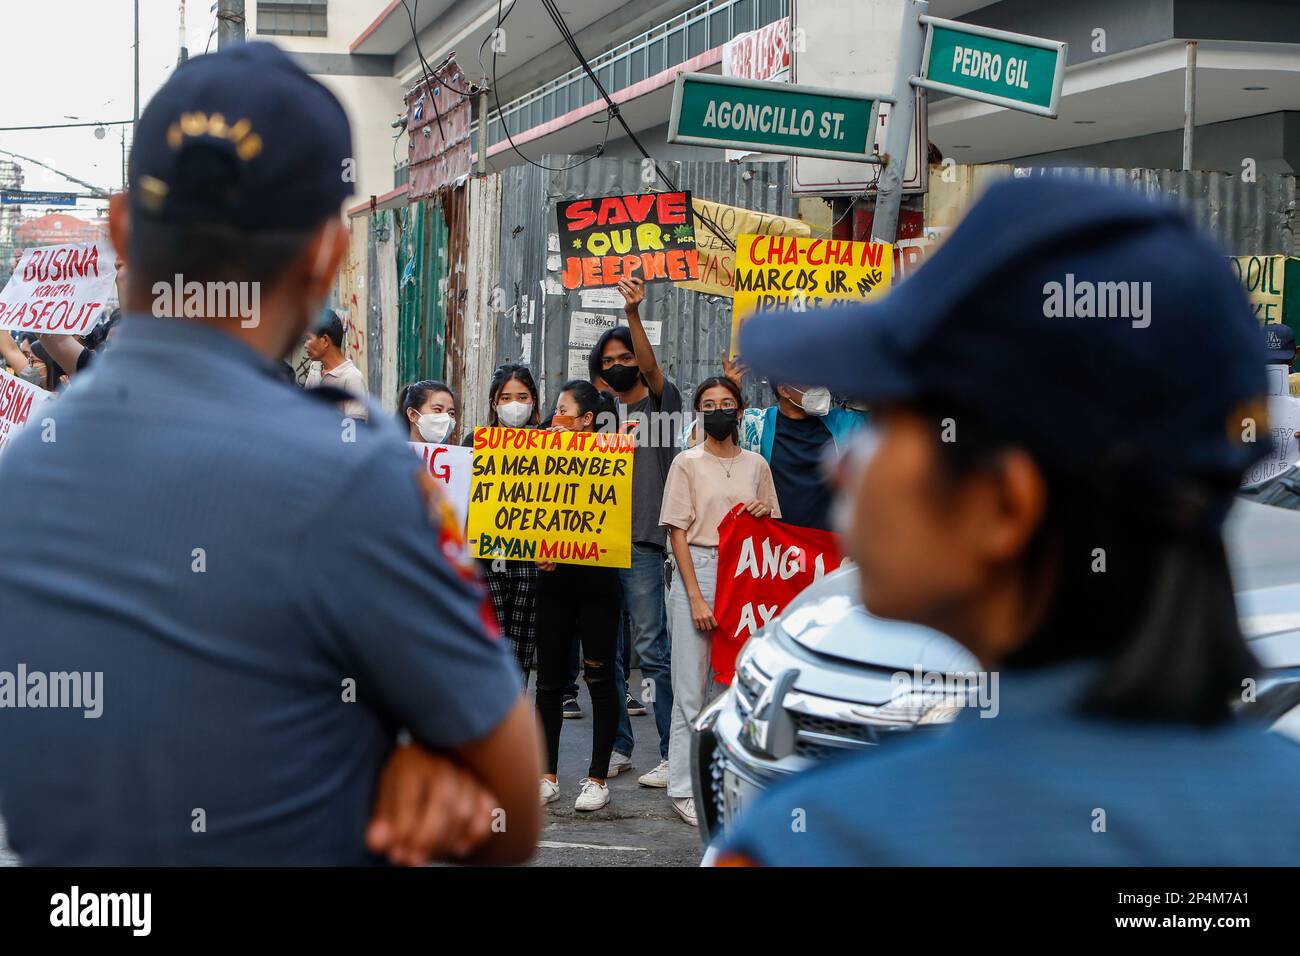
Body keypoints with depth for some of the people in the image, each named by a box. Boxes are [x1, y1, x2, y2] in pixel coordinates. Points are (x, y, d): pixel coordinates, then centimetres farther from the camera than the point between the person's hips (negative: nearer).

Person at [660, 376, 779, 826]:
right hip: (697, 570, -4)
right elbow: (678, 531, -5)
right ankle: (684, 787, 0)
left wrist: (765, 514, -4)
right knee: (691, 686, -4)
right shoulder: (687, 463, 0)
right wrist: (695, 596, -13)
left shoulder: (756, 464, 12)